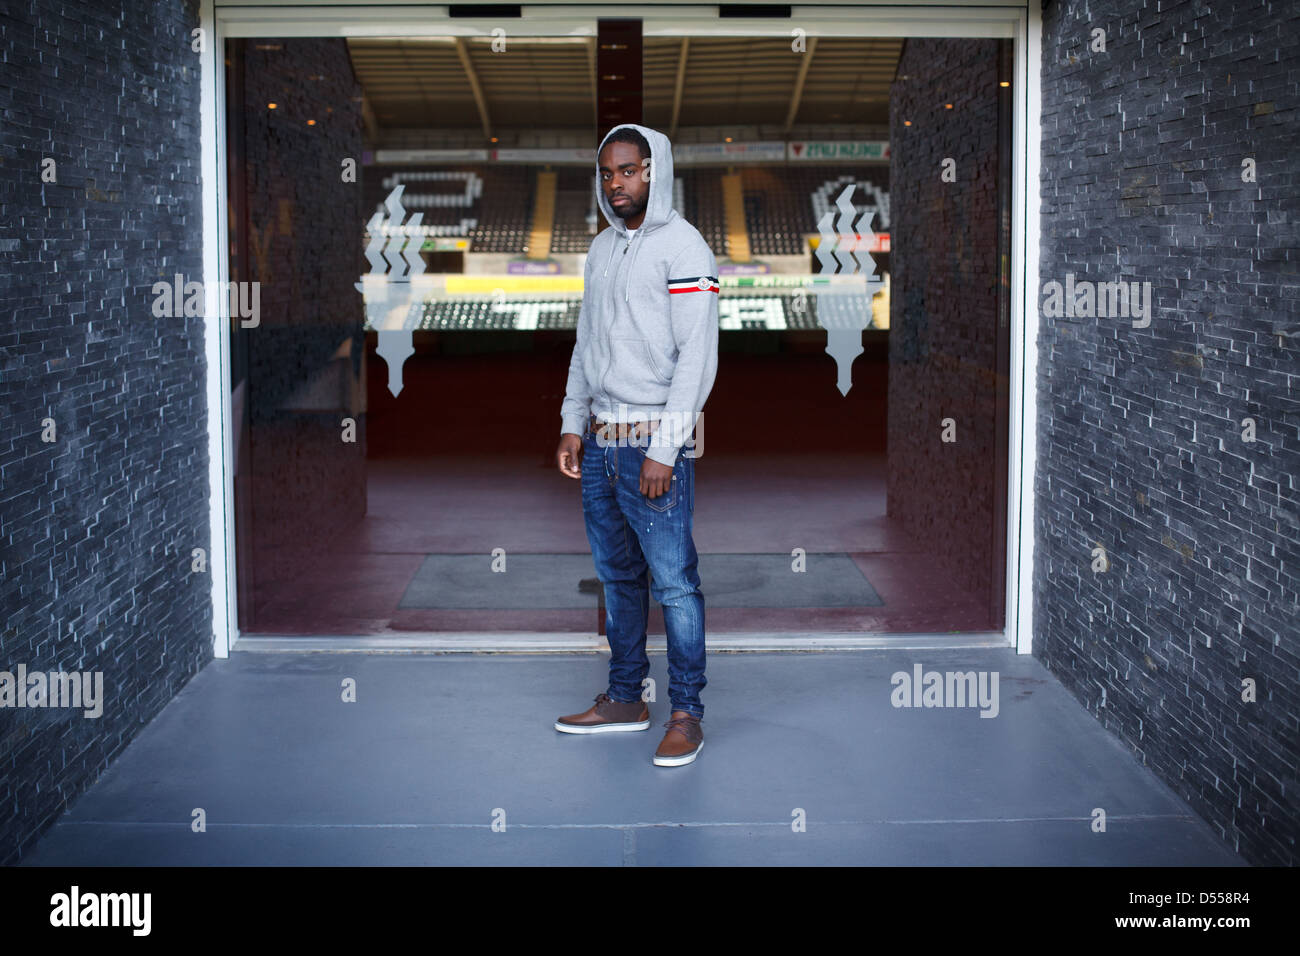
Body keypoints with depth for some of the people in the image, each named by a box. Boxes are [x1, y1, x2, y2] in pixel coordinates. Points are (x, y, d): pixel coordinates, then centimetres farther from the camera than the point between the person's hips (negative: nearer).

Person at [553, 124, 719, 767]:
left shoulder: (683, 247, -8)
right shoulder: (601, 248, 15)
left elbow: (697, 358, -14)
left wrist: (664, 450, -17)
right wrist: (572, 424, 12)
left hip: (656, 443, -7)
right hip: (600, 443, 7)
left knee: (674, 581, -4)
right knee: (616, 577, 13)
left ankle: (687, 714, 5)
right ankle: (624, 700, 23)